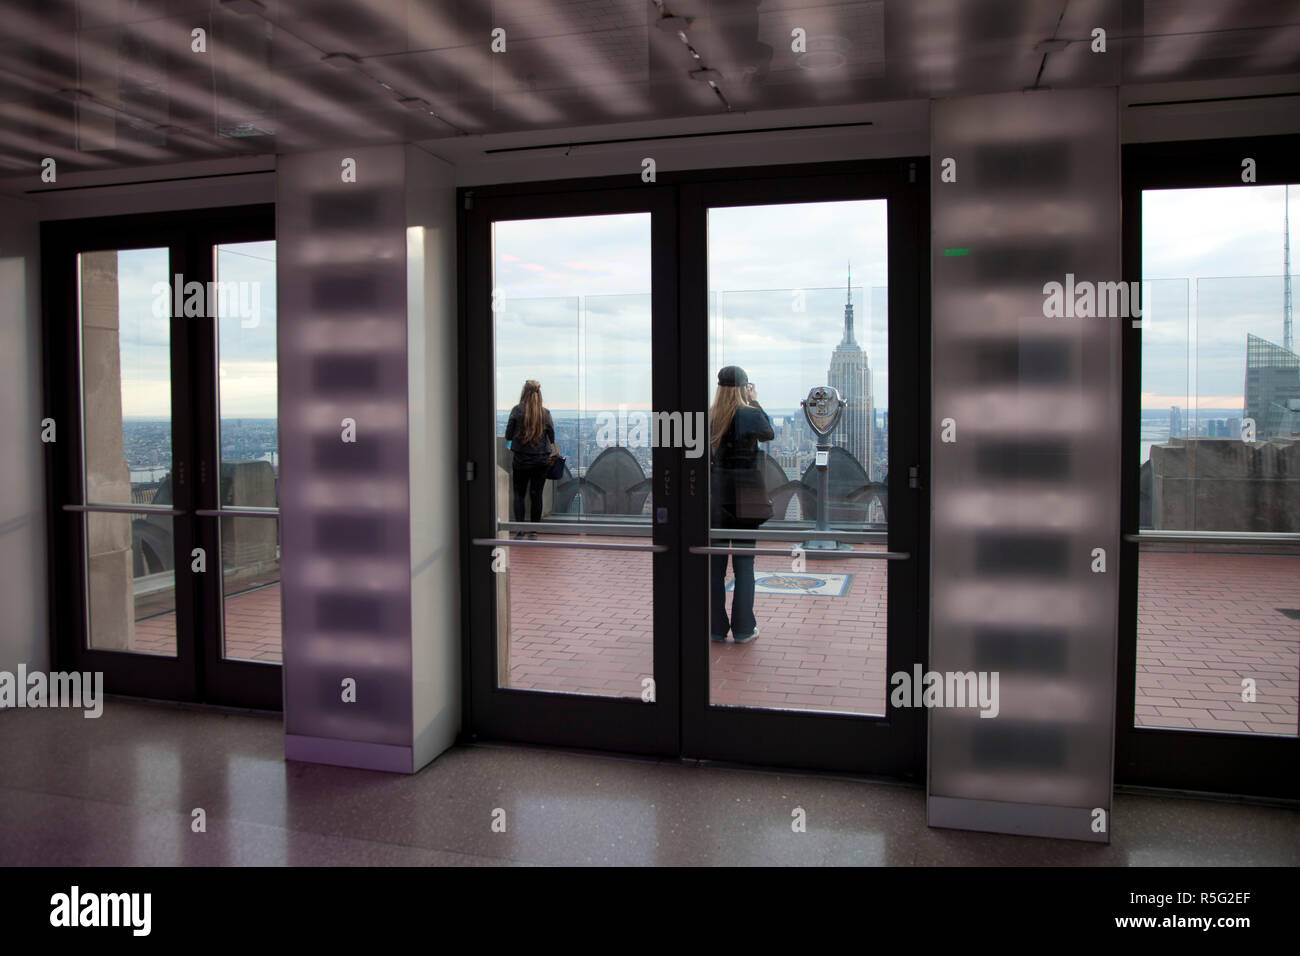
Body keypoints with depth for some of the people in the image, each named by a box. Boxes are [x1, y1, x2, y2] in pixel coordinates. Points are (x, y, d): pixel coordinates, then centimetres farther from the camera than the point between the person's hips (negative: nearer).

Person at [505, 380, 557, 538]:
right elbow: (551, 437, 4)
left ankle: (520, 528, -3)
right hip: (542, 460, 2)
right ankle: (534, 531, 10)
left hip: (521, 459, -2)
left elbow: (508, 435, -4)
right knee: (536, 495, 8)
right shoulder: (545, 412, -2)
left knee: (519, 494, 9)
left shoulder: (517, 410, -8)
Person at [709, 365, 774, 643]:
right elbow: (768, 434, 11)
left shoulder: (709, 417, 1)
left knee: (715, 563, 9)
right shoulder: (750, 414, -8)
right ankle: (743, 628, 10)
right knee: (744, 563, 5)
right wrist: (756, 403, 18)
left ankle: (715, 627, 14)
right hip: (744, 495, -3)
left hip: (715, 493, 3)